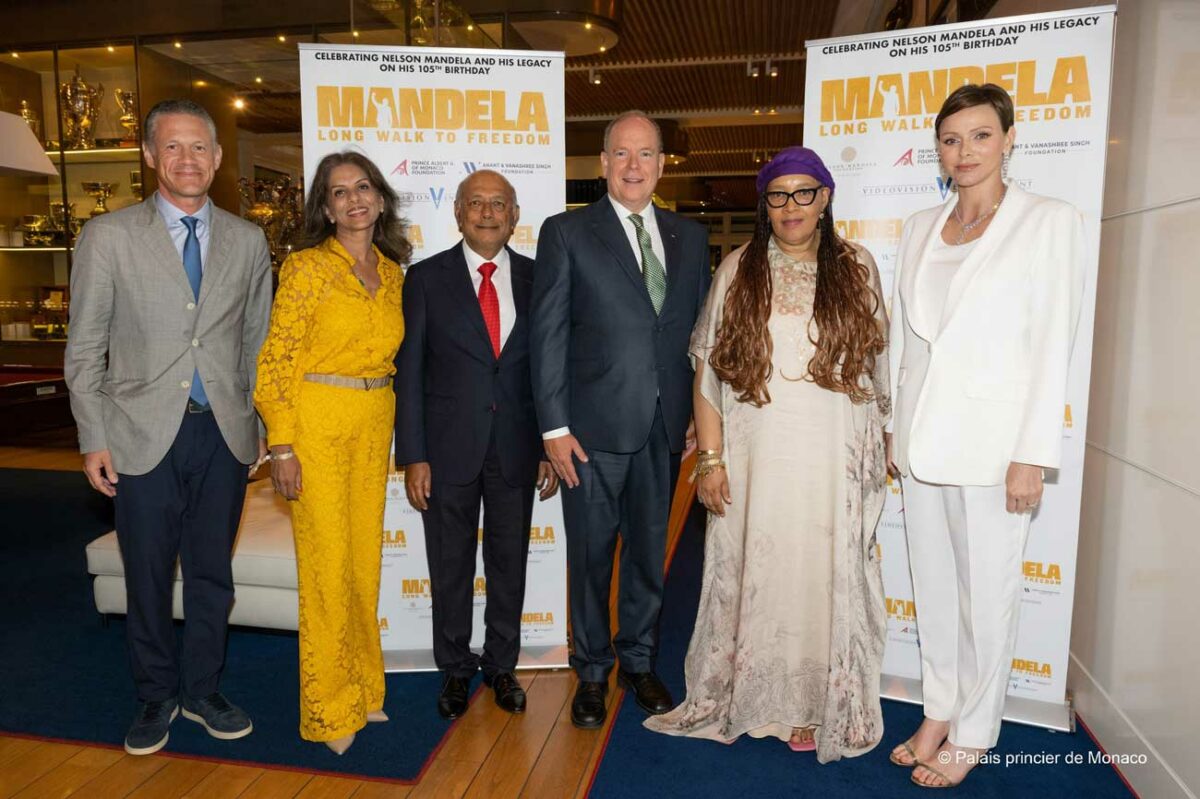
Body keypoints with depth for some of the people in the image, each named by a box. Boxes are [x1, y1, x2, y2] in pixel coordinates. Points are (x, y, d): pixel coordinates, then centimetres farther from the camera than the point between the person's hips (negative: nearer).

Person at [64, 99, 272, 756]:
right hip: (144, 435, -2)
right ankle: (155, 696, 30)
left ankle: (201, 690, 31)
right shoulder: (108, 236, 0)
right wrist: (94, 439, -3)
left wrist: (263, 424, 6)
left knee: (212, 574, 12)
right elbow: (85, 349, 1)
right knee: (147, 577, 10)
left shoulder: (248, 241, 7)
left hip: (224, 434, 2)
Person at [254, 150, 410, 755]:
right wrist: (281, 444, -13)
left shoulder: (392, 272, 11)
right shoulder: (308, 267, -6)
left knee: (365, 555, 12)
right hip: (316, 421, -5)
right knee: (327, 560, -1)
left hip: (374, 423, 6)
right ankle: (329, 708, 16)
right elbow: (276, 359, -8)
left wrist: (392, 427, 11)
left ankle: (363, 687, 29)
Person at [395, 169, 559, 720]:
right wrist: (413, 456, -7)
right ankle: (455, 670, 31)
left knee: (509, 562, 13)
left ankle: (502, 665, 33)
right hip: (448, 447, -1)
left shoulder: (536, 279, 4)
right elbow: (408, 372, -2)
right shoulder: (427, 278, -1)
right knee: (450, 566, 11)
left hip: (516, 448, 2)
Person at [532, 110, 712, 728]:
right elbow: (548, 334, -5)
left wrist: (701, 413, 5)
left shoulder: (689, 238, 11)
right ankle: (592, 671, 27)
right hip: (595, 424, -3)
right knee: (591, 553, 8)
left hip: (665, 426, 4)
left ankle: (639, 661, 34)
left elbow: (700, 328, 12)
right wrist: (554, 425, -10)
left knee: (650, 548, 15)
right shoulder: (566, 233, -1)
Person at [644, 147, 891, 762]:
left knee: (824, 578, 7)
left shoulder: (856, 269, 5)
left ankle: (814, 705, 27)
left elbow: (877, 367, 9)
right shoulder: (738, 270, 3)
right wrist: (709, 458, -6)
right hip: (754, 462, 0)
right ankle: (747, 697, 29)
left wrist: (874, 457, 4)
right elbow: (708, 370, 0)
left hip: (834, 465, 0)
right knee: (752, 576, 9)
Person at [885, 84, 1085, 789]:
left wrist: (1032, 456, -13)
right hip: (923, 435, 5)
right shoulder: (922, 228, 10)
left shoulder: (1050, 222, -5)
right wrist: (896, 429, 12)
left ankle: (973, 733, 25)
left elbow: (1053, 347, -9)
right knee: (933, 582, 14)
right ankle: (940, 712, 31)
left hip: (992, 438, -5)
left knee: (988, 590, 6)